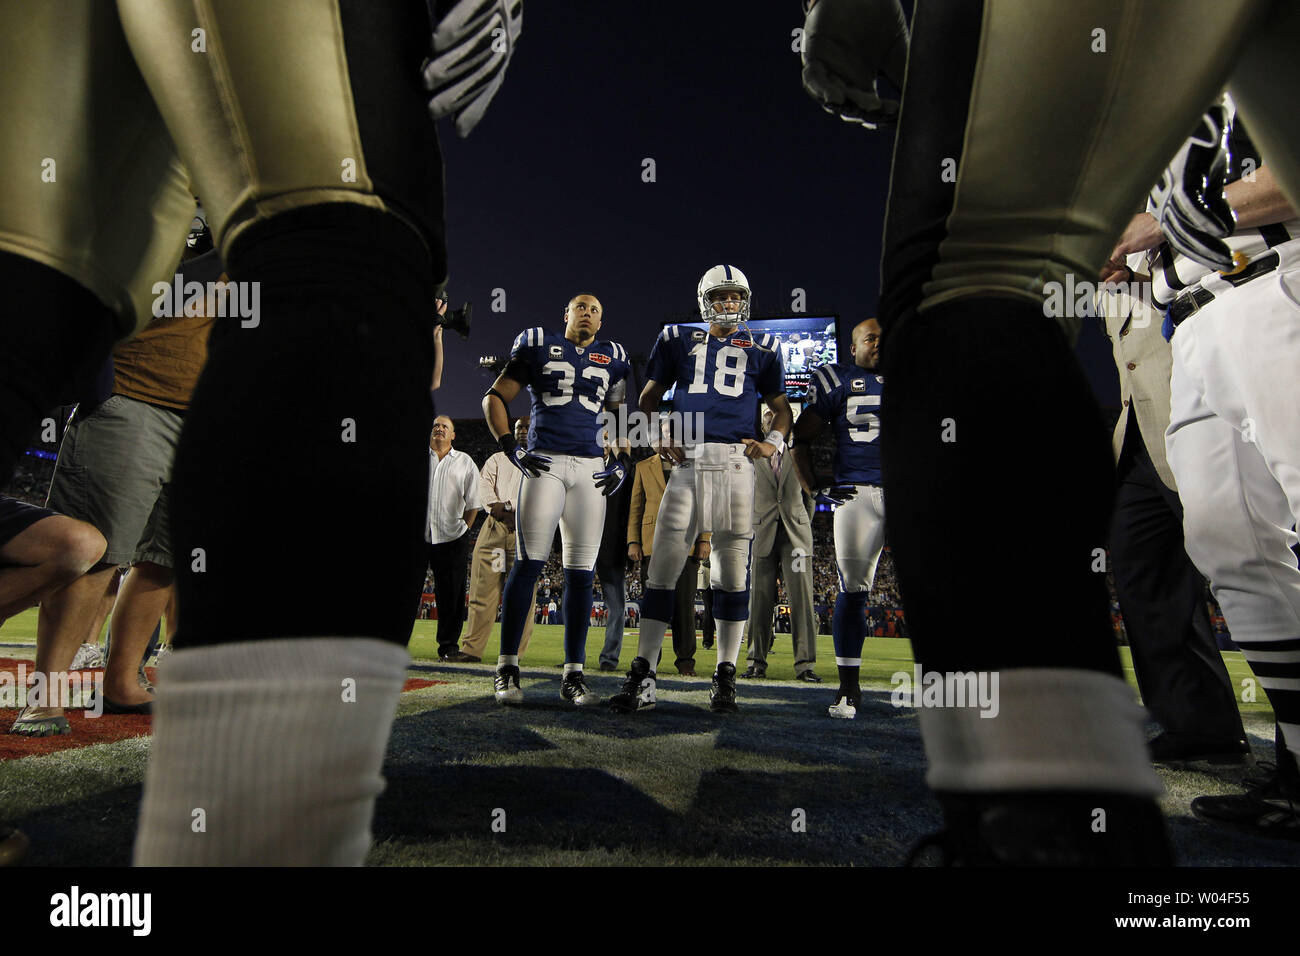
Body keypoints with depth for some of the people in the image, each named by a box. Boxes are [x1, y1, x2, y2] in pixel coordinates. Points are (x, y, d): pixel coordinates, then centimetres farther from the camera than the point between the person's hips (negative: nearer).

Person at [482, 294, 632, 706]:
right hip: (544, 463, -2)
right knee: (528, 562, -9)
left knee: (581, 571, -1)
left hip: (591, 468, 3)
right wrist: (510, 447, -2)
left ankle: (573, 675, 5)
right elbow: (495, 398, 10)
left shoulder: (612, 358, 18)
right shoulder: (537, 346, 10)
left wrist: (624, 463, 11)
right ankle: (507, 668, 2)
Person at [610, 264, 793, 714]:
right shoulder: (679, 340, 16)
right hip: (688, 461, 0)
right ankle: (642, 677, 3)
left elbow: (782, 408, 19)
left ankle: (725, 677, 13)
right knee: (662, 566, -4)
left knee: (733, 571, 2)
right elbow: (649, 397, 20)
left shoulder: (760, 349, 16)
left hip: (736, 462, 0)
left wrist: (773, 443, 0)